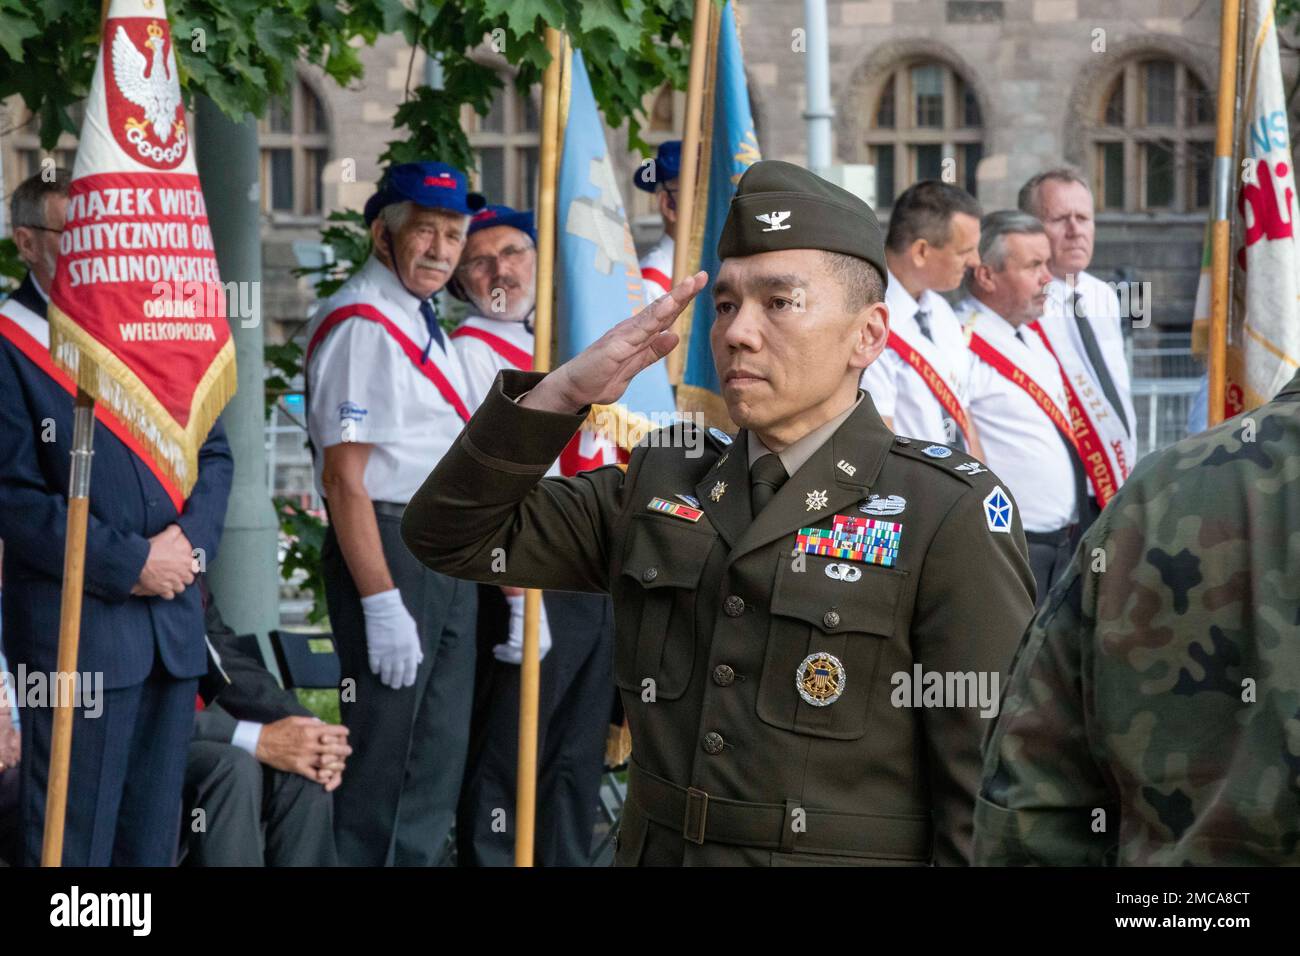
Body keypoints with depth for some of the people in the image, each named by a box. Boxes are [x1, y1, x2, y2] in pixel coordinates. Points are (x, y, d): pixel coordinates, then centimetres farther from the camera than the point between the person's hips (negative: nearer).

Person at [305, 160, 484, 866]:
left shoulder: (424, 323, 17)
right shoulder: (361, 323, -13)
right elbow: (346, 477, -19)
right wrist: (382, 603, -23)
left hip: (450, 555, 10)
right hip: (389, 549, -10)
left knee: (438, 756, 13)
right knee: (383, 757, -9)